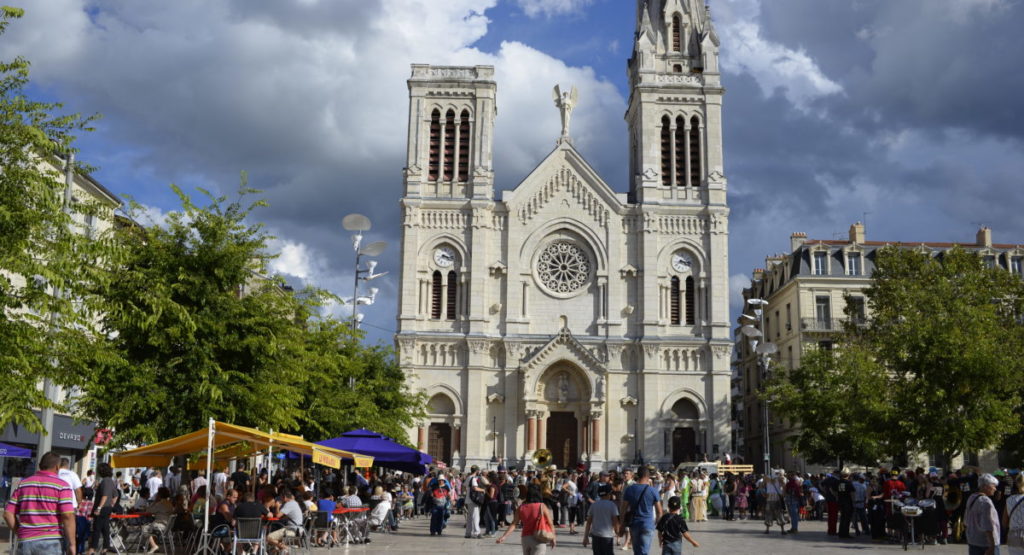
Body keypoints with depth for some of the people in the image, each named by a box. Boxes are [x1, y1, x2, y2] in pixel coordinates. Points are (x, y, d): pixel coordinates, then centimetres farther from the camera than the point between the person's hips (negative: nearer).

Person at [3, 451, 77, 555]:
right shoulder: (61, 485, -3)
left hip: (25, 542, 4)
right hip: (49, 542, -4)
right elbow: (68, 516, -13)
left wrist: (19, 533, 18)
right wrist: (72, 544, -8)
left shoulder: (23, 484, 12)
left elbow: (8, 514, 8)